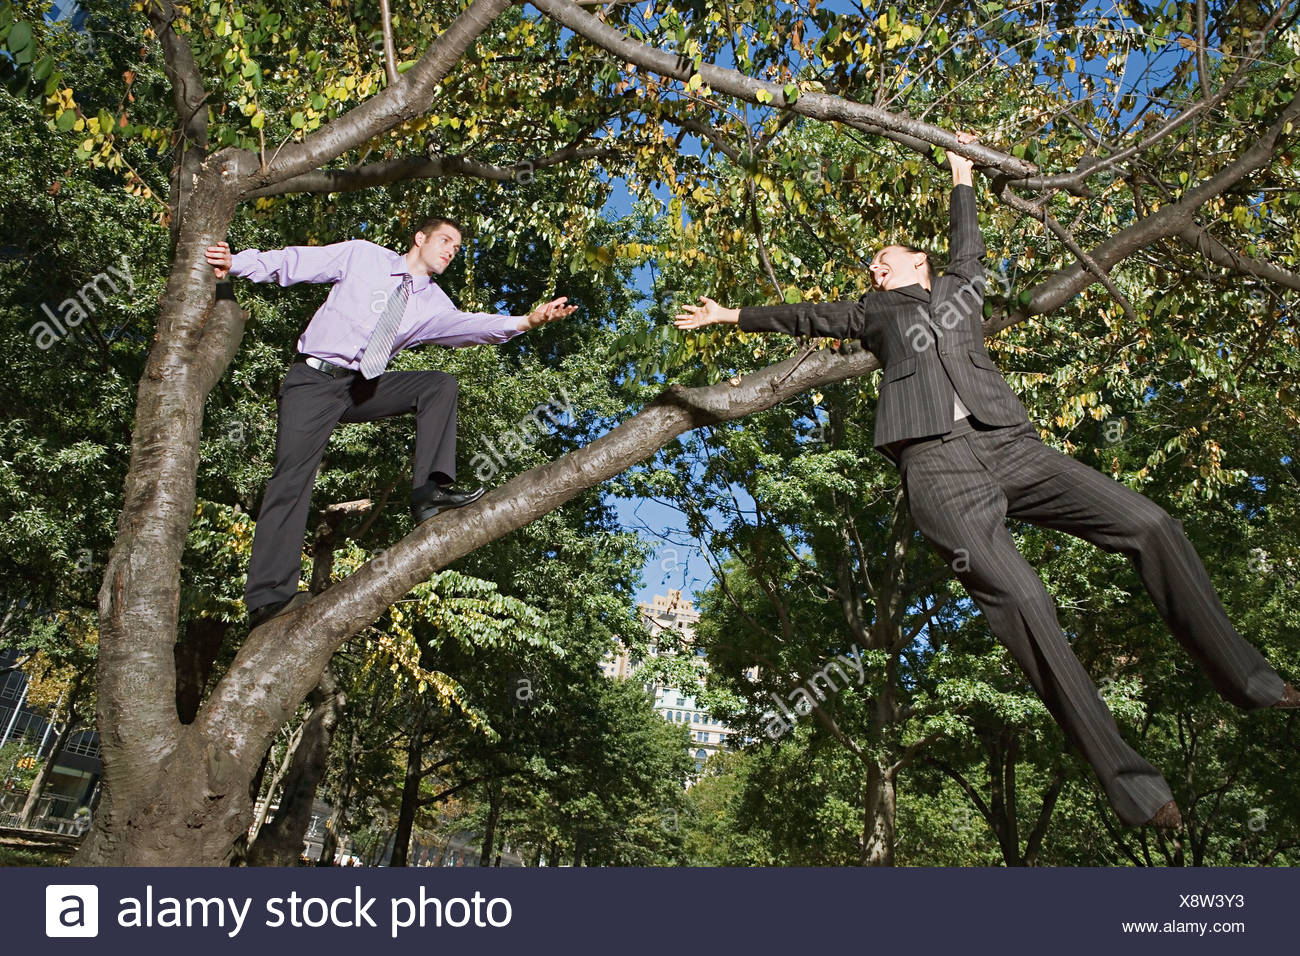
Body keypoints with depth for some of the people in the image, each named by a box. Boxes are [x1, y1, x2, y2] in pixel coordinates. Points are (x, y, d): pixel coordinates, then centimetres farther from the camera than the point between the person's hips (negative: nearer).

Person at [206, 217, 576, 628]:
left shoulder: (432, 302, 8)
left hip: (363, 388, 4)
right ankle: (268, 598, -14)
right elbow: (293, 262, 0)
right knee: (293, 477, -13)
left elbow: (465, 325, -10)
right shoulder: (362, 255, 1)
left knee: (440, 384, -12)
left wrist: (526, 321, -25)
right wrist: (237, 262, -14)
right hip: (314, 381, -4)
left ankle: (430, 489, -24)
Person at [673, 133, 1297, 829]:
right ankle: (1128, 784, -23)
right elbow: (801, 318, 35)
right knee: (1019, 601, -24)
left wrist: (961, 171, 62)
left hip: (1010, 442, 4)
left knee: (1151, 526, -12)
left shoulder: (960, 285, 31)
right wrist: (727, 315, 42)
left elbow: (967, 241, 48)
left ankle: (1243, 679, 4)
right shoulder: (872, 313, 28)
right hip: (936, 464, -3)